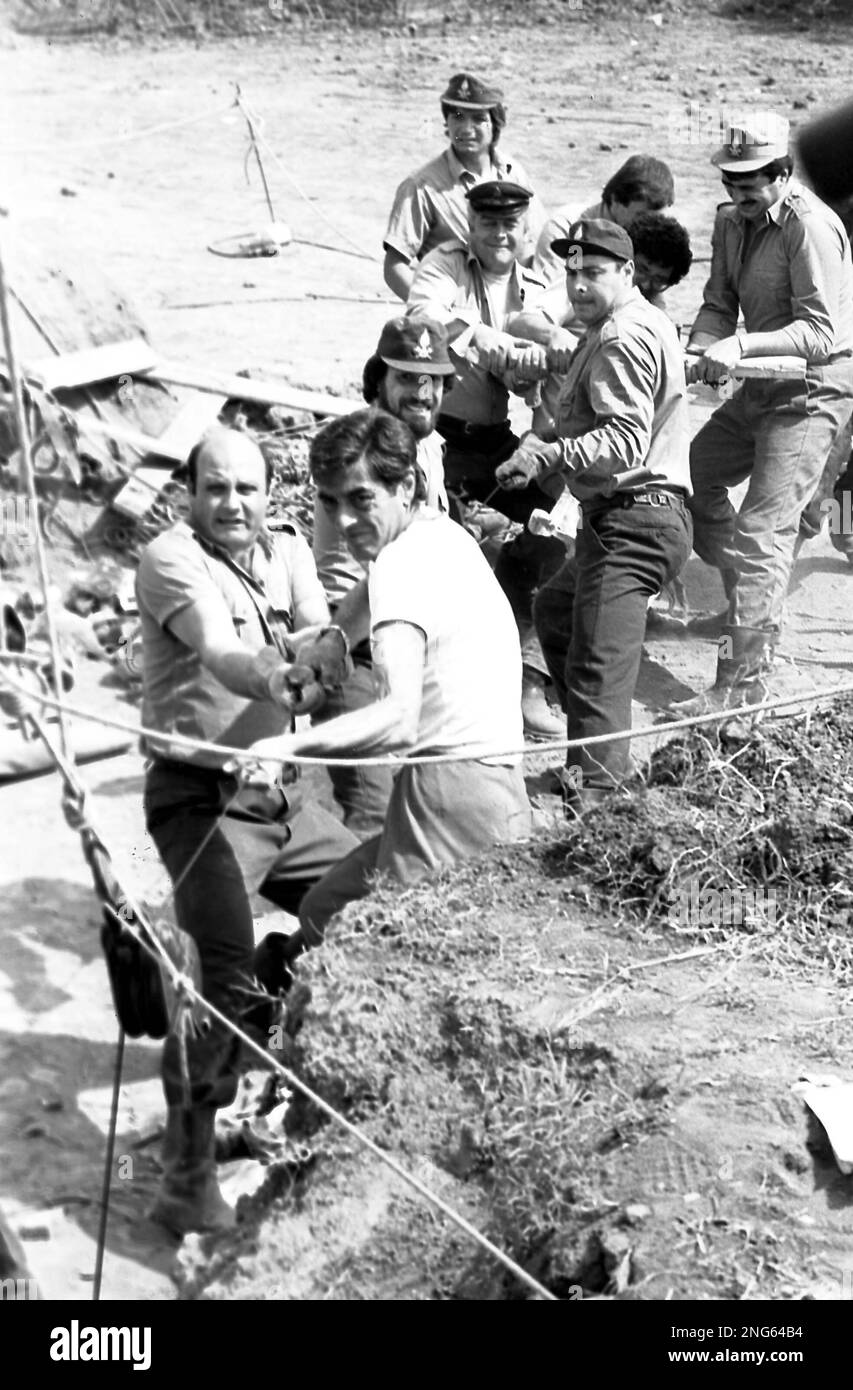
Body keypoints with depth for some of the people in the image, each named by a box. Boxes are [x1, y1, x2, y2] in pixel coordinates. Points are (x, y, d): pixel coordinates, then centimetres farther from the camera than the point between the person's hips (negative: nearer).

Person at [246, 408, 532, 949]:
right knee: (322, 908, 18)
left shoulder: (401, 563, -13)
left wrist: (290, 746, -33)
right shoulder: (449, 534, 17)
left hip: (449, 797, -10)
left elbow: (398, 719, -27)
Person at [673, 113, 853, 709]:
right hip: (762, 384, 9)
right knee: (692, 476, 18)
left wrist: (741, 346, -34)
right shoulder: (732, 220, 5)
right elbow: (719, 305, 6)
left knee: (764, 526, -15)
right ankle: (750, 604, 35)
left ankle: (743, 681, -15)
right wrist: (698, 350, -15)